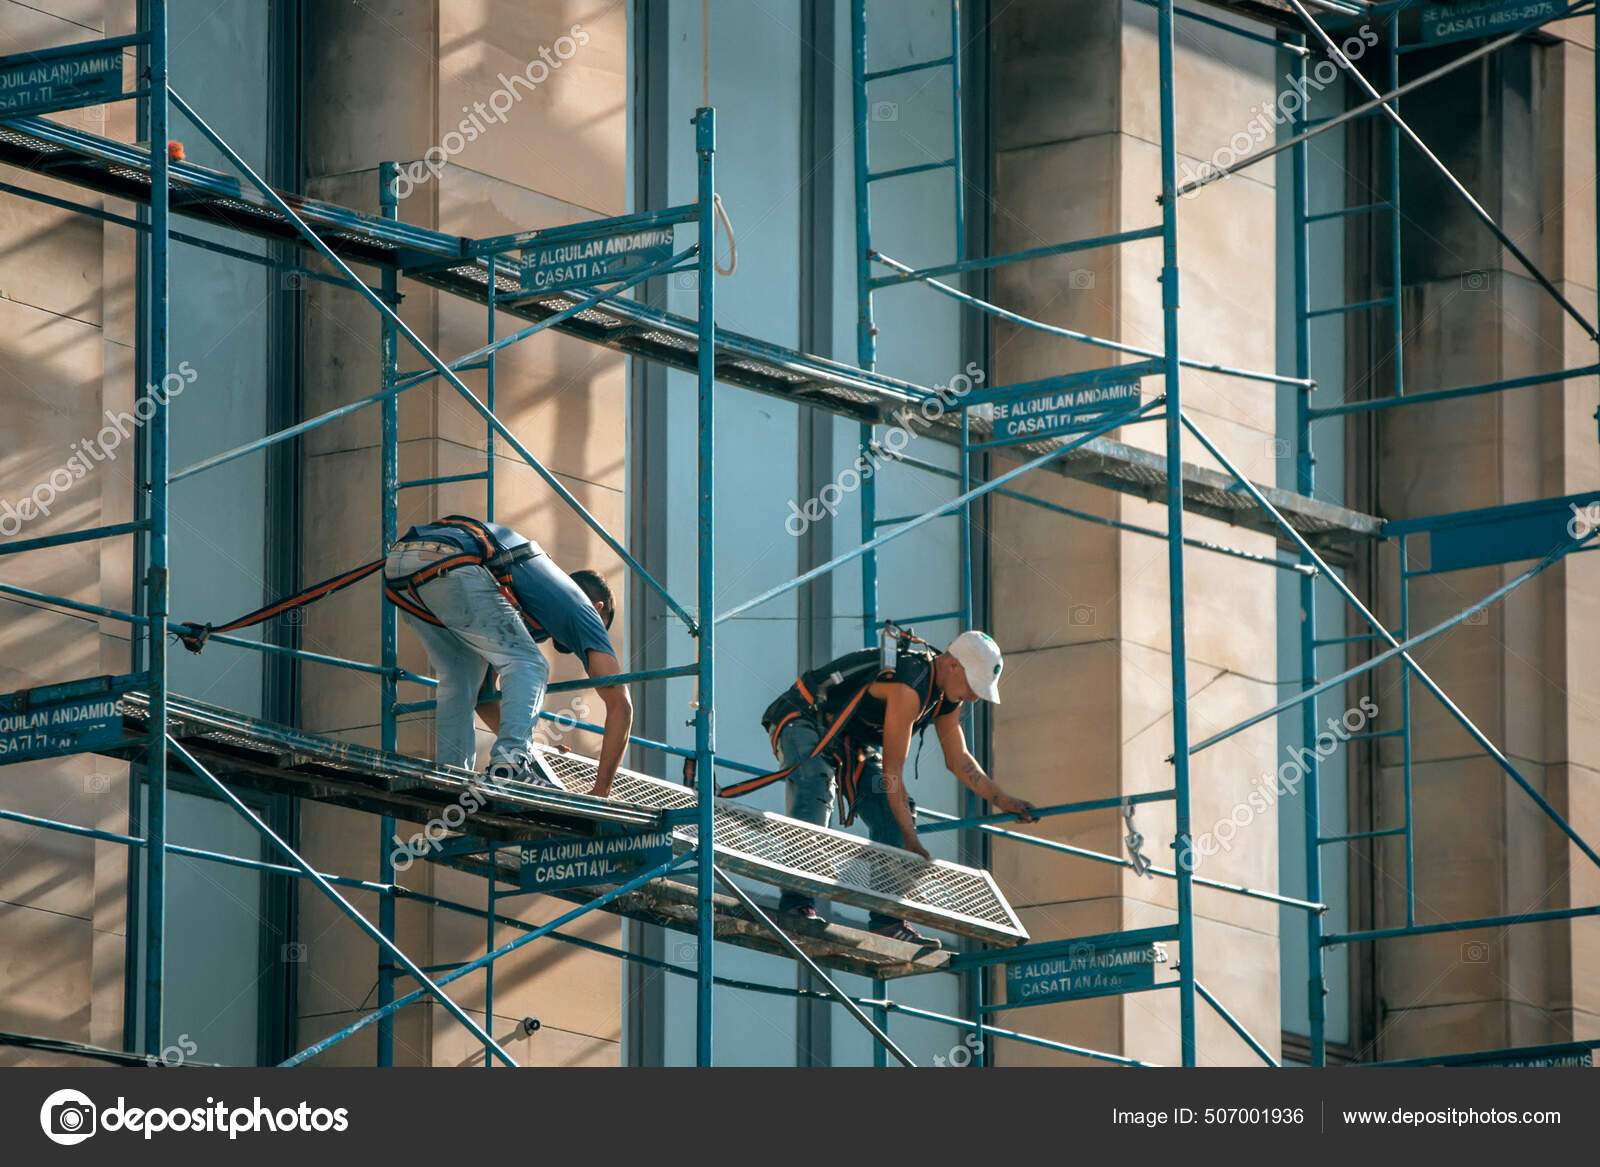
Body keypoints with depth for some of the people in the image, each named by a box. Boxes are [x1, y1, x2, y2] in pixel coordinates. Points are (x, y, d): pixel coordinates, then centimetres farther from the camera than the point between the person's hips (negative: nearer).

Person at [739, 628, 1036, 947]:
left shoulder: (946, 695, -2)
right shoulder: (909, 686, -32)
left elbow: (959, 759, 12)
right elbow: (892, 769, -30)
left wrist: (1003, 801, 8)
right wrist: (911, 838, -28)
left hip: (850, 742, 10)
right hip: (805, 720, -10)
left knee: (889, 817, -3)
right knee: (814, 798, -34)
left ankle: (887, 920, -7)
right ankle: (797, 905, -47)